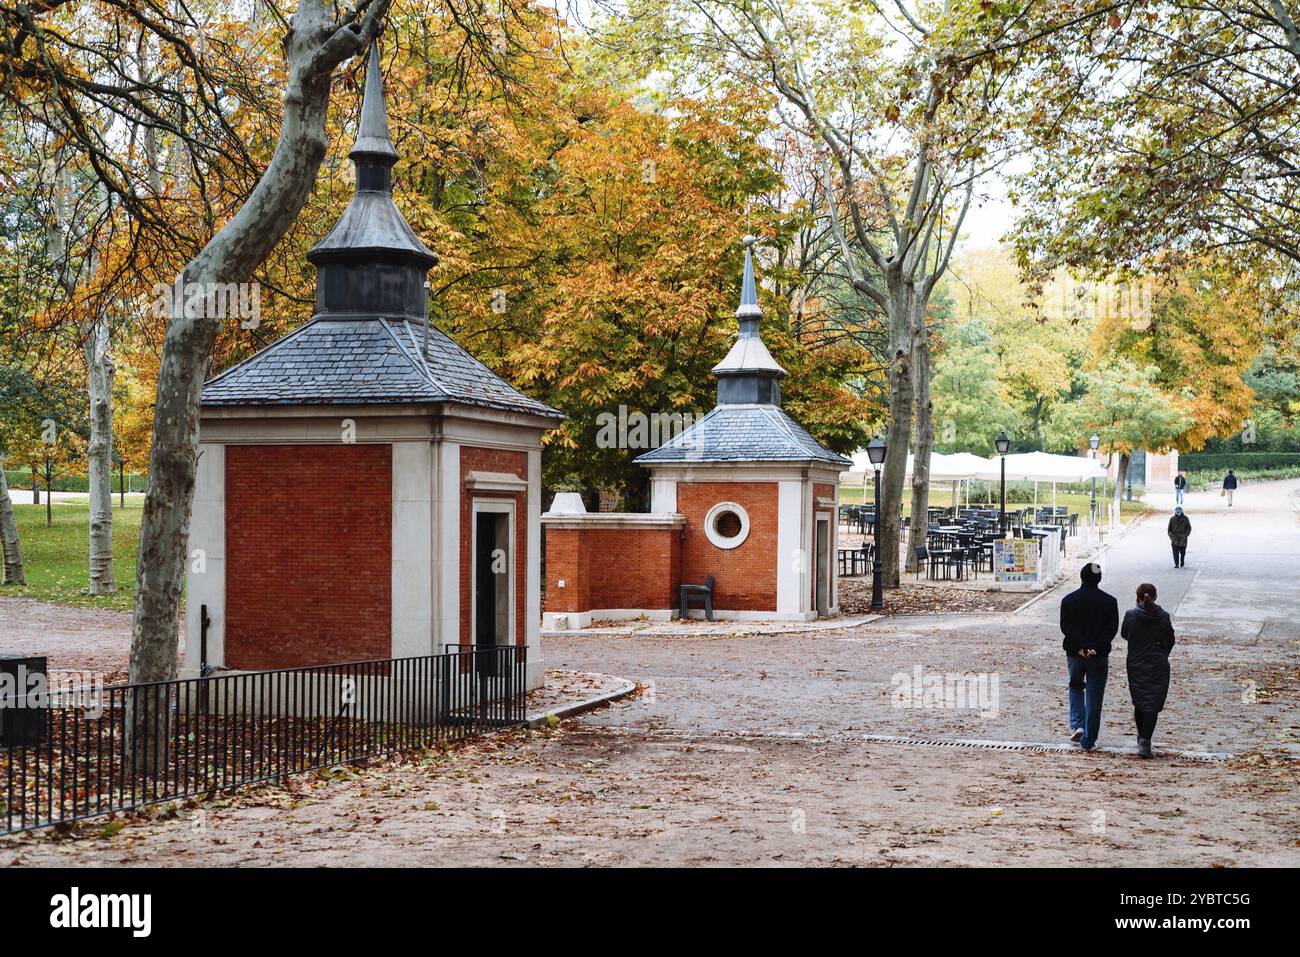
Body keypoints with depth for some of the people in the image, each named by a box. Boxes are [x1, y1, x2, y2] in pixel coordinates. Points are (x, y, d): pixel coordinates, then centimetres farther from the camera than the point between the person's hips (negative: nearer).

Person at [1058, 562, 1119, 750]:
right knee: (1094, 697, 6)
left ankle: (1077, 726, 7)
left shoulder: (1069, 600, -2)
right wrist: (1095, 648, -16)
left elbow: (1066, 627, -10)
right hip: (1099, 657, -1)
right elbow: (1112, 629, -10)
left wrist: (1082, 646, -15)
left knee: (1076, 687, 24)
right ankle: (1088, 740, 6)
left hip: (1075, 654, 1)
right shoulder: (1109, 601, -2)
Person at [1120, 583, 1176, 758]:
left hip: (1136, 665, 1)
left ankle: (1142, 737, 30)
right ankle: (1145, 742, -14)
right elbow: (1170, 640, 6)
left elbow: (1124, 634, 7)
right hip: (1158, 666, -1)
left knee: (1139, 702, 16)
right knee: (1153, 704, -3)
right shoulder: (1163, 616, -6)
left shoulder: (1130, 615, -9)